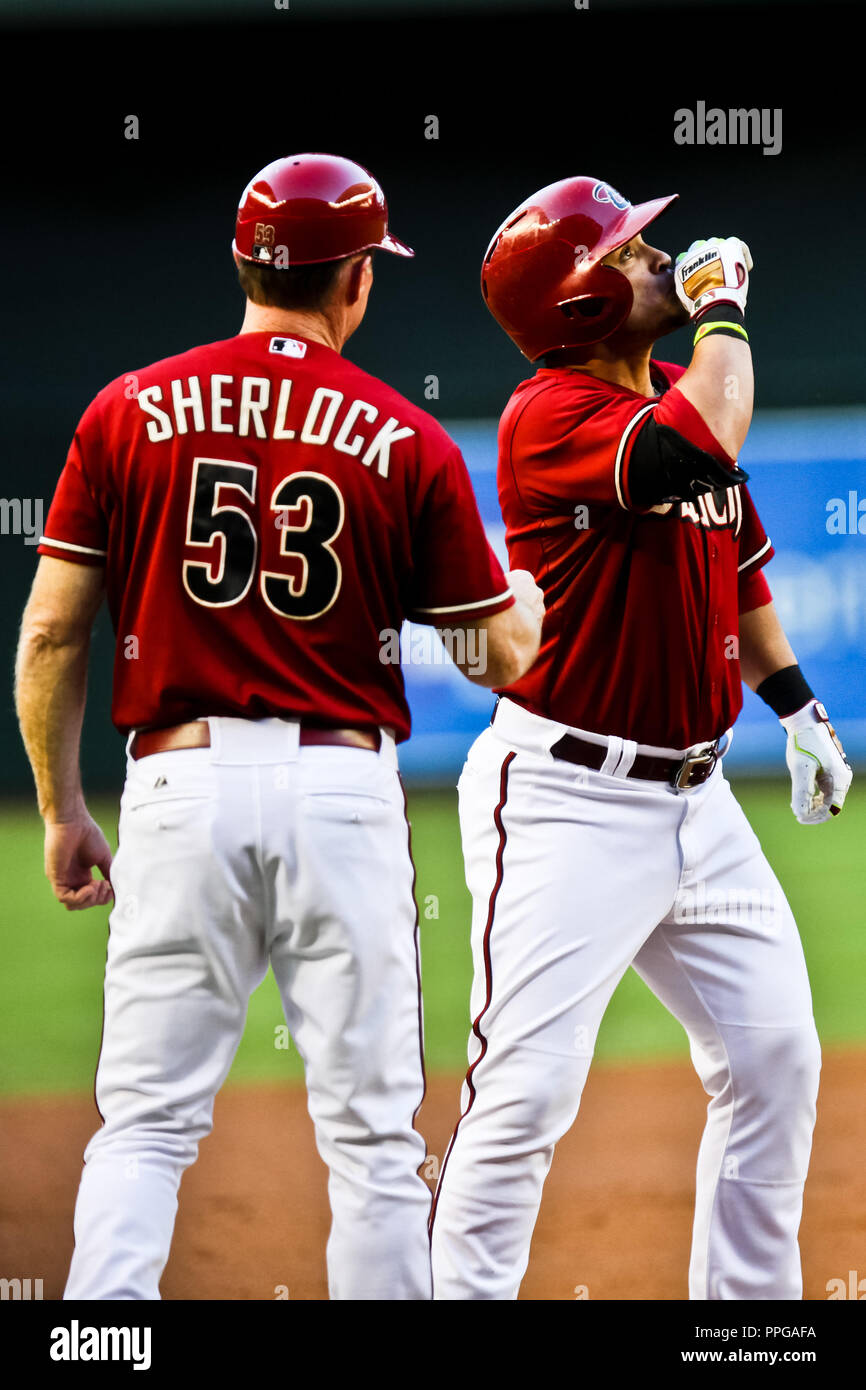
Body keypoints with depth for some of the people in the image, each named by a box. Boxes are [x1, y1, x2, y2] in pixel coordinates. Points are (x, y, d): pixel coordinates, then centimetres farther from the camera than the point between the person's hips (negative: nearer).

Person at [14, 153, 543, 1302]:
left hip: (180, 786, 1)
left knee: (146, 1120, 4)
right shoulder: (410, 444, 2)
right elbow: (507, 660, 6)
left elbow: (51, 634, 3)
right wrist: (529, 589, 29)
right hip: (344, 790, -1)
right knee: (370, 1131, 5)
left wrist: (62, 812, 14)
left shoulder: (129, 414, 4)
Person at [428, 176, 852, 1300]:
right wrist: (722, 307, -20)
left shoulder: (677, 400, 11)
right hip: (567, 798, -9)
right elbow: (697, 454, -34)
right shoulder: (551, 416, -16)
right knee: (526, 1094, -12)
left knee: (775, 1061, 11)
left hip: (694, 801, 9)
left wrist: (795, 703, 23)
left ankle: (748, 1297, 23)